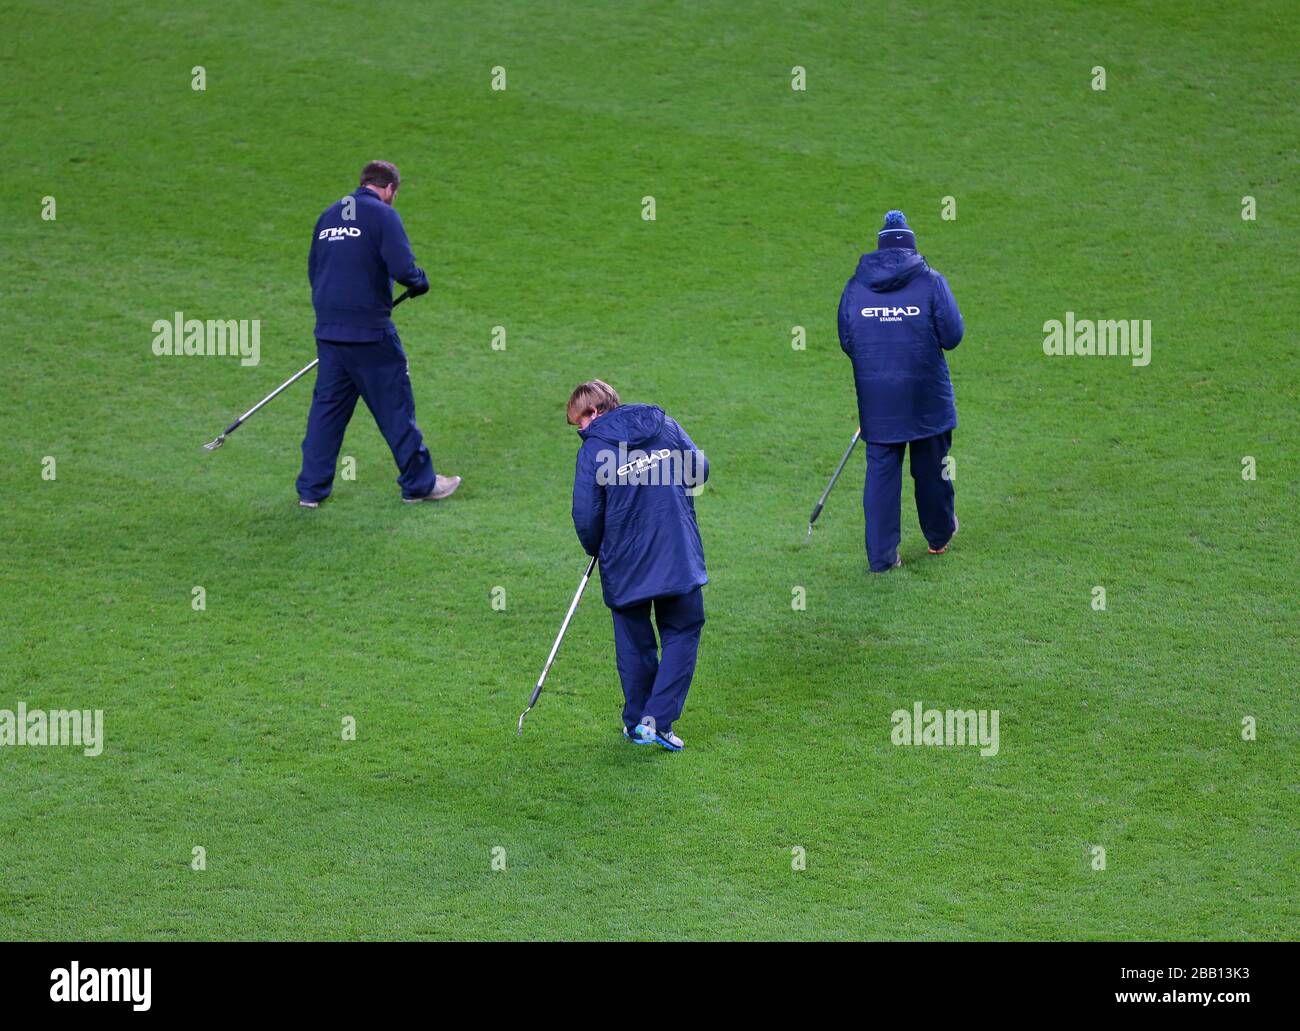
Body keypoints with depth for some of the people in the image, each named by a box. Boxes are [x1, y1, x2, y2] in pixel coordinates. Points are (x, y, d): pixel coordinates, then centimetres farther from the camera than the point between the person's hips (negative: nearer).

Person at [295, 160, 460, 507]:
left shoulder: (328, 215, 13)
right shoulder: (382, 215, -8)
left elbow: (313, 270, 19)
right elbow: (403, 269, -18)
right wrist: (421, 283, 3)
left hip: (328, 331, 6)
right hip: (369, 332, -6)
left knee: (327, 405, 12)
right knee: (395, 405, 4)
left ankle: (311, 488, 11)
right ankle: (419, 482, 13)